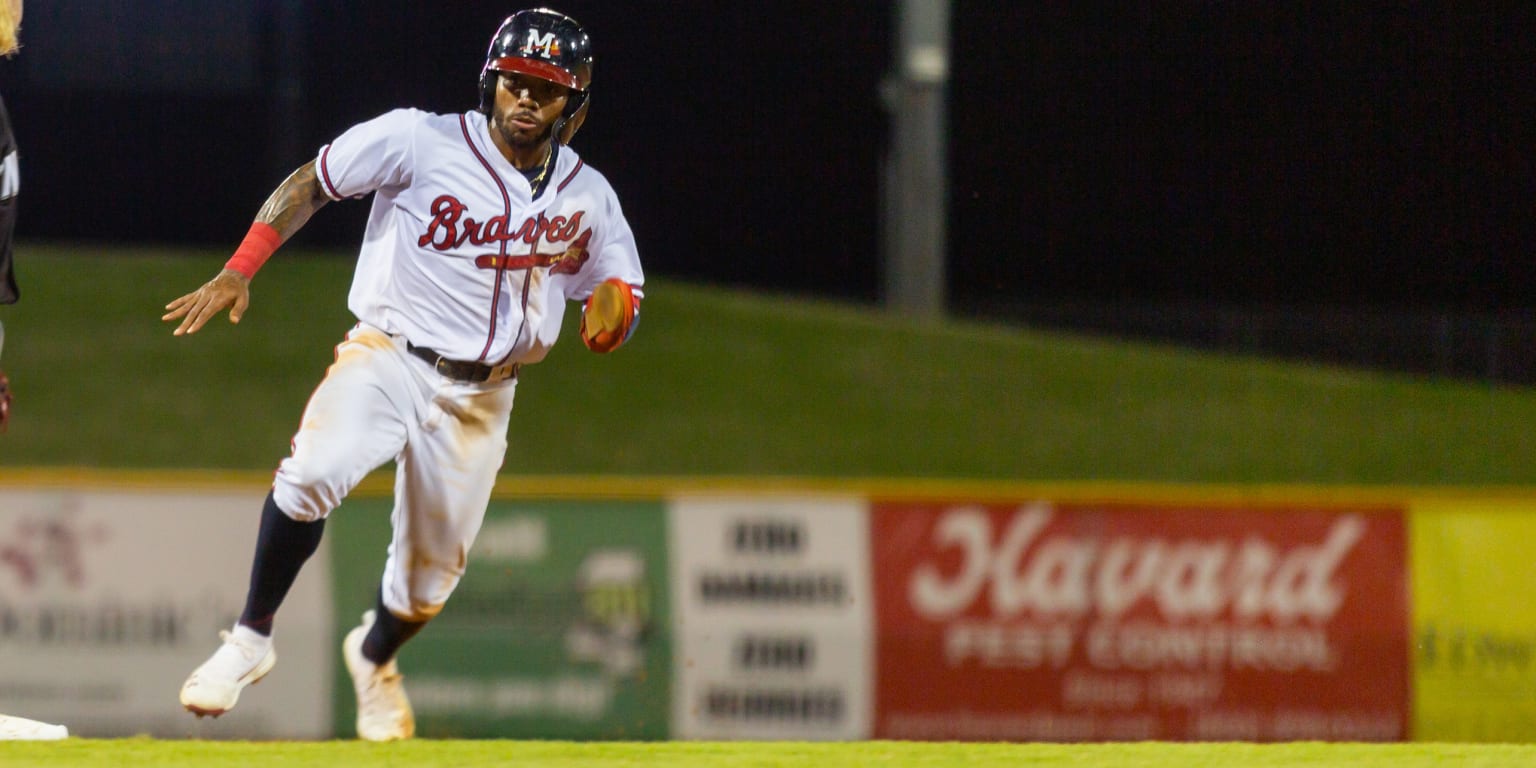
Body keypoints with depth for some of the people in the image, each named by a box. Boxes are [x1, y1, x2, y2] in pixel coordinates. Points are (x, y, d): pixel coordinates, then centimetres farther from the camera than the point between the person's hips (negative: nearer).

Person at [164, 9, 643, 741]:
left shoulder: (587, 196, 2)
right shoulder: (421, 142, -9)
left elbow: (621, 292, 10)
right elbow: (308, 184, -2)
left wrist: (613, 302, -16)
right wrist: (237, 273, -12)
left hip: (480, 397, 3)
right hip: (389, 356, -3)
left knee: (432, 572, 10)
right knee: (314, 471, -32)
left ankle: (374, 655, 45)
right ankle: (251, 637, -15)